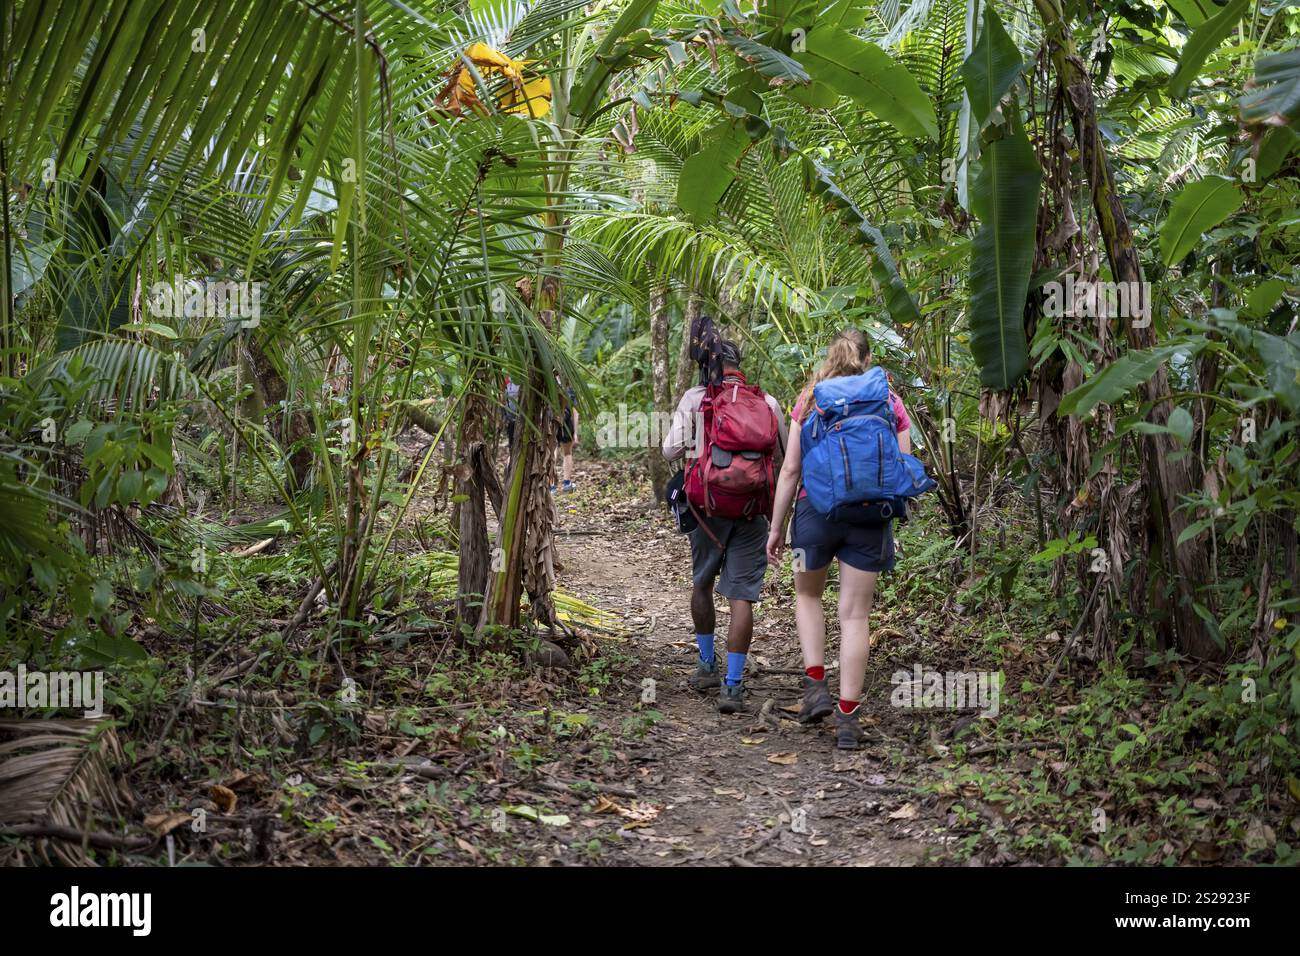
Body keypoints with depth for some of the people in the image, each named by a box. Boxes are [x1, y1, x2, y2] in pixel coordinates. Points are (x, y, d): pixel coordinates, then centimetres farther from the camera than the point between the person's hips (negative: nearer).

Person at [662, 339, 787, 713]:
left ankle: (706, 666, 31)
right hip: (752, 510, 0)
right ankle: (732, 686, -4)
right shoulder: (768, 403, 3)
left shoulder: (695, 398, -3)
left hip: (707, 504, 0)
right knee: (742, 596, 0)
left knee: (702, 583, 21)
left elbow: (671, 450, -4)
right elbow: (781, 457, 10)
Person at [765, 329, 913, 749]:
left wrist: (776, 527, 5)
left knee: (808, 594, 23)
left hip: (817, 509, 0)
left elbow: (790, 469, -1)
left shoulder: (809, 401, 2)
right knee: (855, 614, 5)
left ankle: (815, 684, 11)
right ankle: (847, 716, 5)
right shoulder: (890, 402, 4)